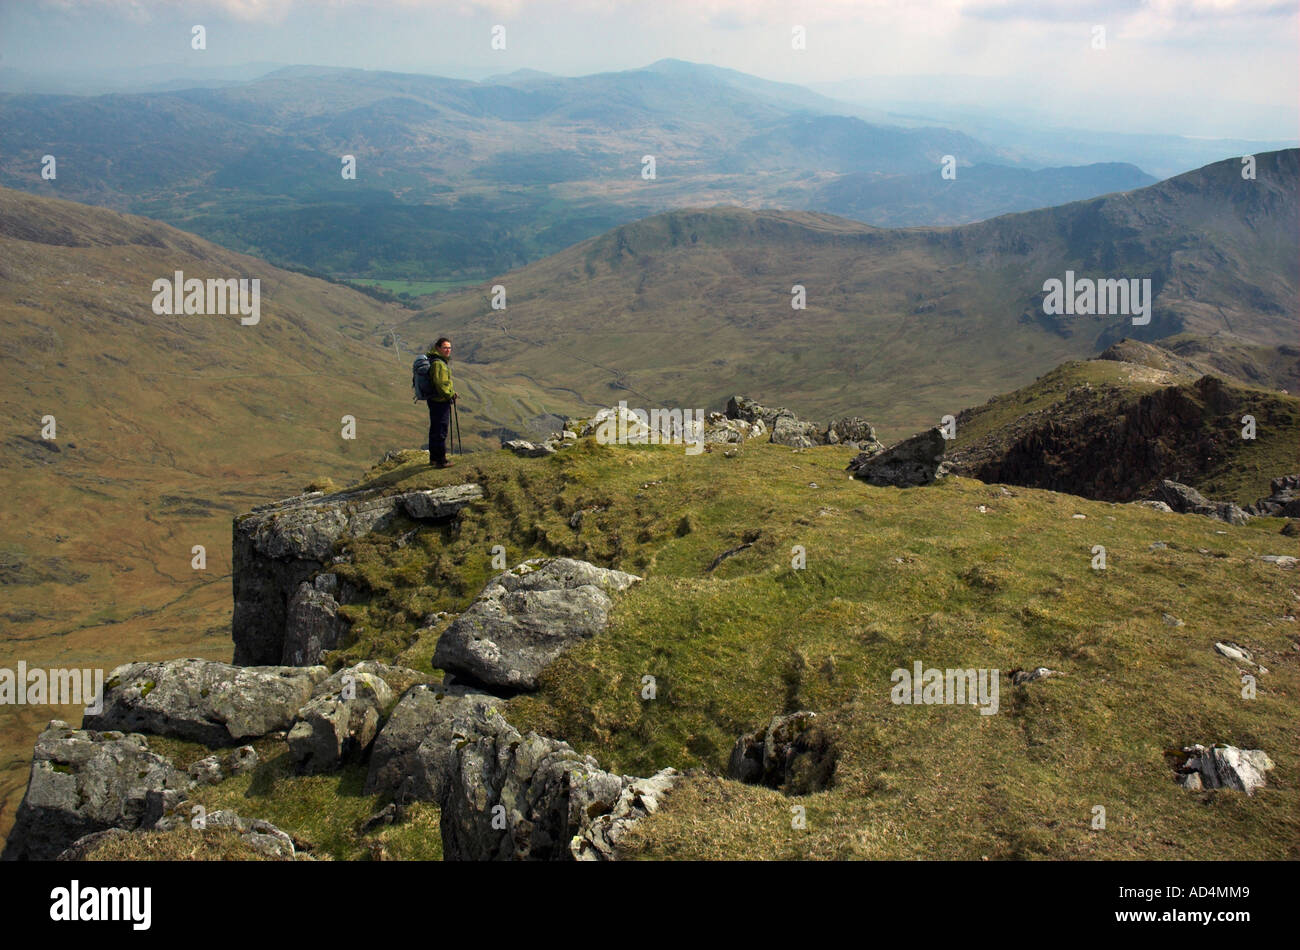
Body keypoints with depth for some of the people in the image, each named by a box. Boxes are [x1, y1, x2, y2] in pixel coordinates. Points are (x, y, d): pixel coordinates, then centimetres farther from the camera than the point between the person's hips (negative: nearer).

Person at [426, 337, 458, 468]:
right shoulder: (438, 364, -22)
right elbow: (441, 385, -26)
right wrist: (451, 394, -9)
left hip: (434, 400, 11)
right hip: (440, 402, -11)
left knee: (434, 430, 19)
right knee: (441, 431, -3)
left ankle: (433, 458, 30)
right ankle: (440, 460, 4)